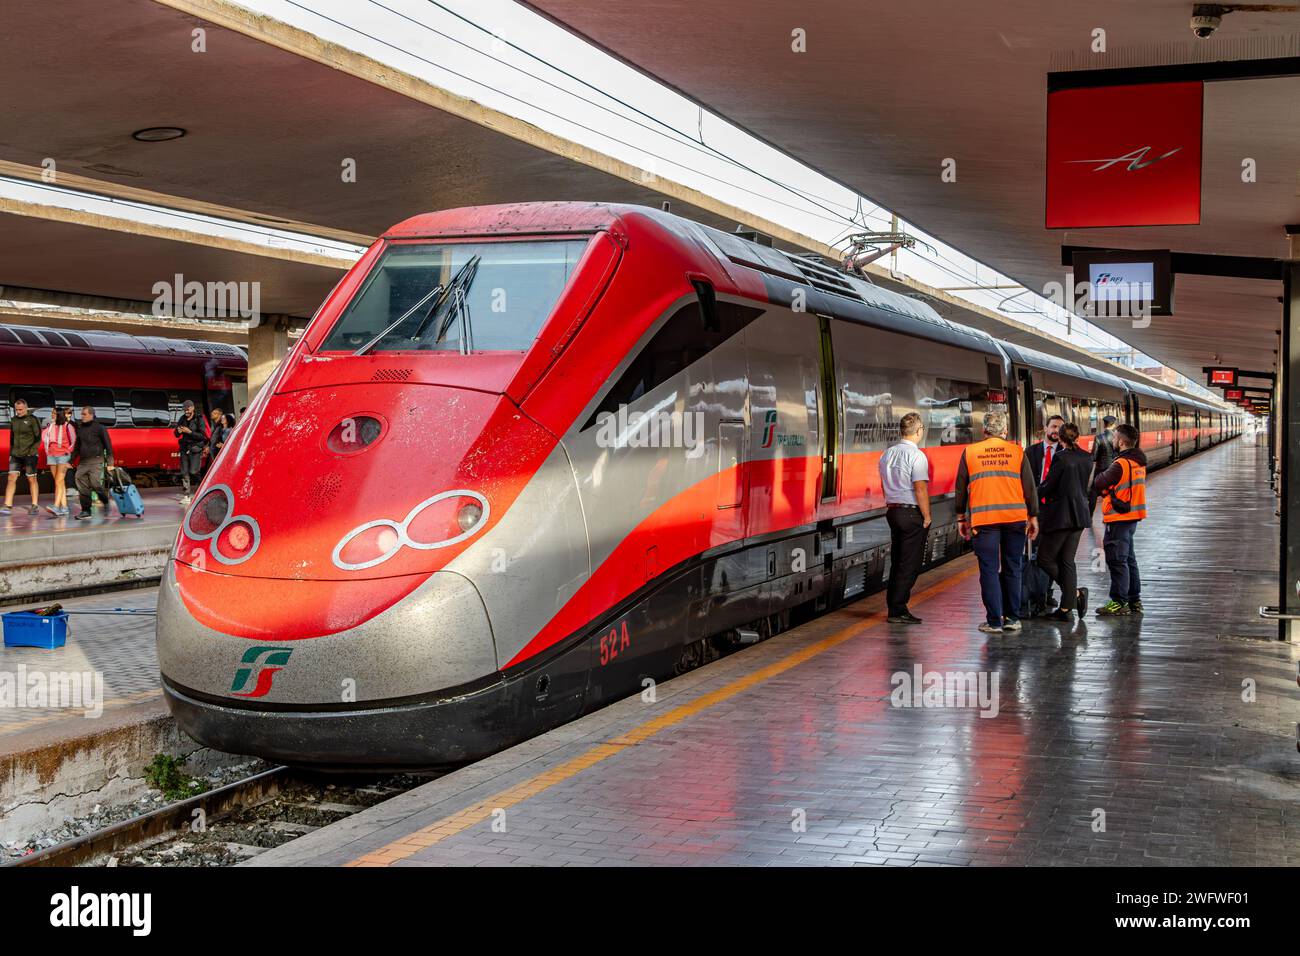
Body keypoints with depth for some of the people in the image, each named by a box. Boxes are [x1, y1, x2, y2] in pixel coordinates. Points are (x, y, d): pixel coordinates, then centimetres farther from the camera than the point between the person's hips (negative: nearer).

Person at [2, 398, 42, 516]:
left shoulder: (32, 419, -4)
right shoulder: (13, 420, 11)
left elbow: (38, 438, -5)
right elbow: (12, 438, 19)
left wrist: (32, 450, -14)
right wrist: (10, 453, 15)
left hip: (29, 454, -4)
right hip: (16, 454, 4)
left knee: (31, 479, 2)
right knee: (12, 478, -6)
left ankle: (35, 506, 10)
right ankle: (8, 506, -9)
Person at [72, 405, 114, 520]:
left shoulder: (99, 427, -2)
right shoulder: (80, 428, 16)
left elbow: (108, 445, -3)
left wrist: (110, 462, -8)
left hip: (96, 461, -6)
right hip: (83, 462, 6)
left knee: (95, 483, -14)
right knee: (82, 487, 0)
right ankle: (85, 511, 4)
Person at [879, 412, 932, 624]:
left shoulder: (887, 454, 10)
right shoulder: (916, 456, -15)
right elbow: (920, 489, -17)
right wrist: (927, 517, -9)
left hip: (892, 511, 8)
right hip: (912, 513, -8)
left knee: (897, 561, 14)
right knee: (910, 564, -3)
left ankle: (894, 607, 19)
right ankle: (898, 611, -4)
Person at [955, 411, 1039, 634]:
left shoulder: (969, 452, 4)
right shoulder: (1017, 451, 4)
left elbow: (961, 488, 8)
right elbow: (1030, 487, 5)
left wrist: (961, 517, 16)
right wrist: (1033, 516, 13)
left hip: (983, 519, -1)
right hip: (1015, 518, 1)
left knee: (989, 571, 2)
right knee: (1012, 569, 11)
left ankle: (994, 621, 1)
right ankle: (1012, 619, 13)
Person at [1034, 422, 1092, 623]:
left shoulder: (1061, 457, -16)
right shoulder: (1087, 458, 5)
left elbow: (1048, 486, -11)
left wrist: (1035, 497, 9)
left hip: (1060, 515, -7)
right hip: (1079, 515, 7)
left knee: (1045, 559, 4)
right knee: (1067, 560, 11)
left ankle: (1077, 593, -5)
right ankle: (1066, 609, 9)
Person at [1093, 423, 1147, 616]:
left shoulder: (1121, 464, -19)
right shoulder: (1139, 462, 9)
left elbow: (1099, 484, -20)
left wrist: (1098, 477, 2)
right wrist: (1110, 490, 4)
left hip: (1119, 517, -9)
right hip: (1133, 515, 9)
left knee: (1116, 560, -4)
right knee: (1128, 559, 17)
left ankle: (1119, 602, -2)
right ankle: (1134, 600, 22)